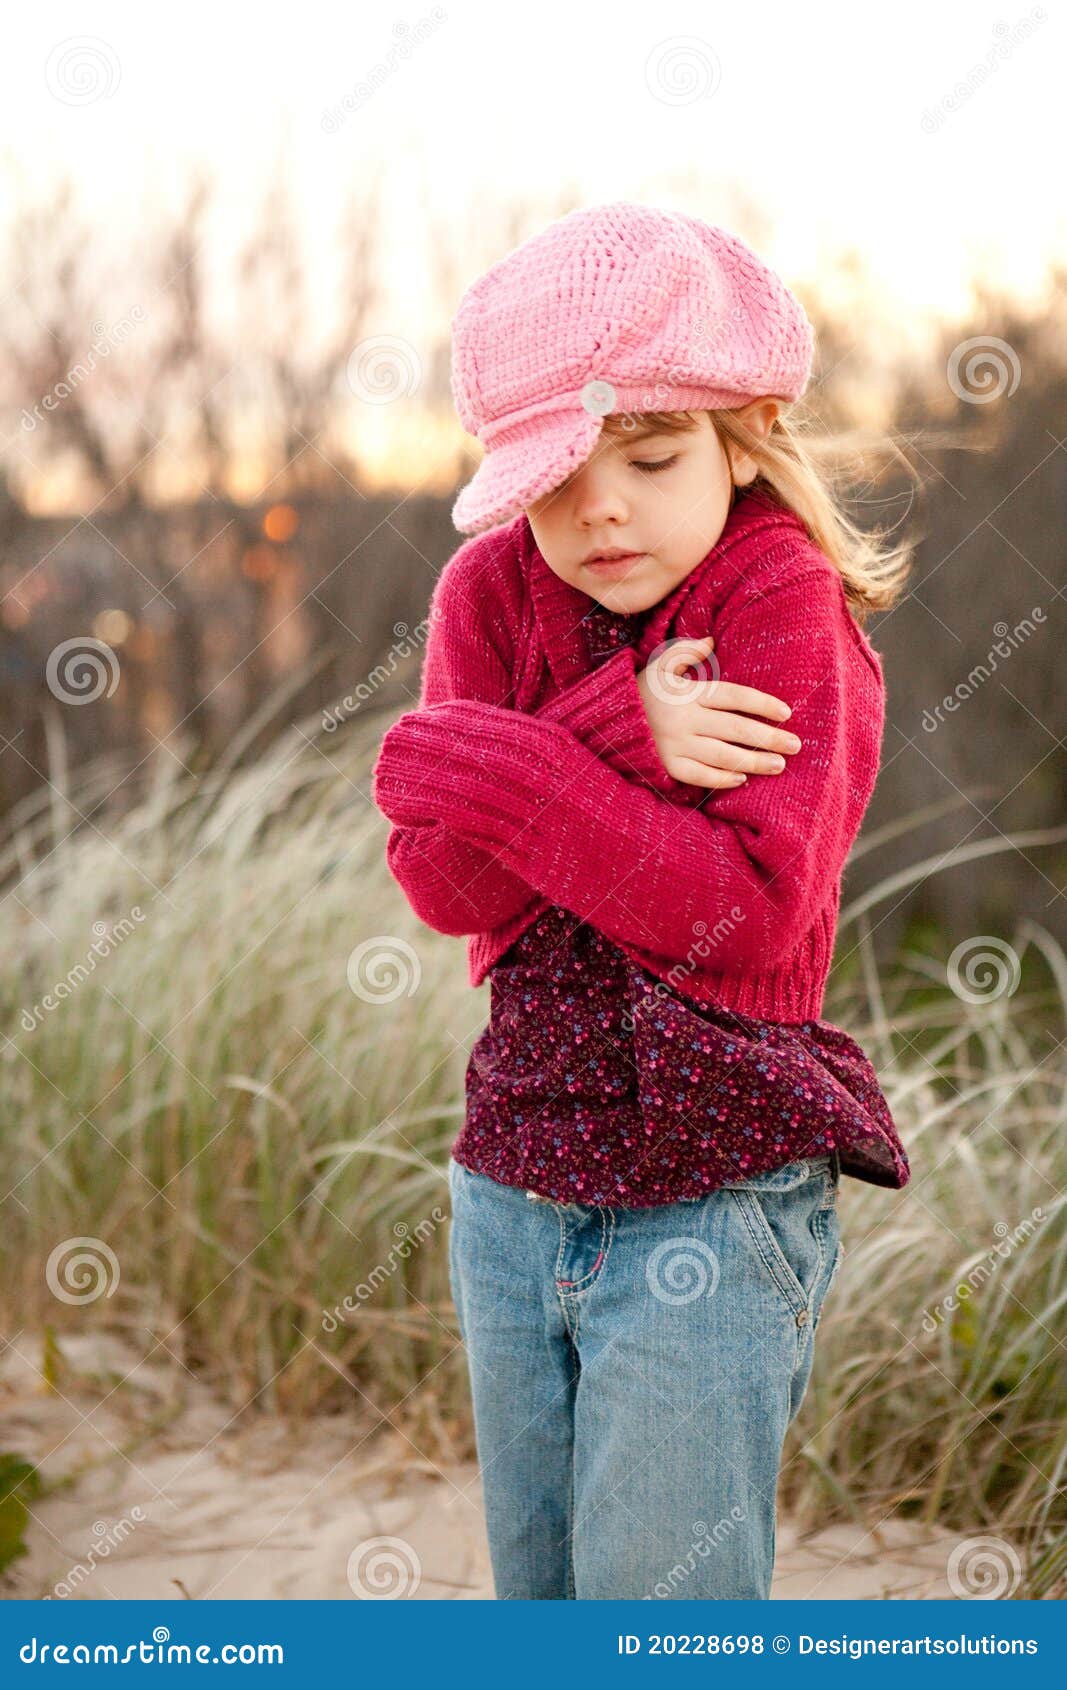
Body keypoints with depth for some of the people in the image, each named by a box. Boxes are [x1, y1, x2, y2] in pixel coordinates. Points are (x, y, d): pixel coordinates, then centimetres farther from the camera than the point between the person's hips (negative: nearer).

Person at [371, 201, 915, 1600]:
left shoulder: (783, 603, -13)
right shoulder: (490, 590, 1)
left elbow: (751, 908, -24)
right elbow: (445, 887, -8)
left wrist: (494, 771, -25)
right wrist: (611, 736, -24)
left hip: (715, 1194, -5)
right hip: (512, 1186, 6)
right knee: (534, 1591, 19)